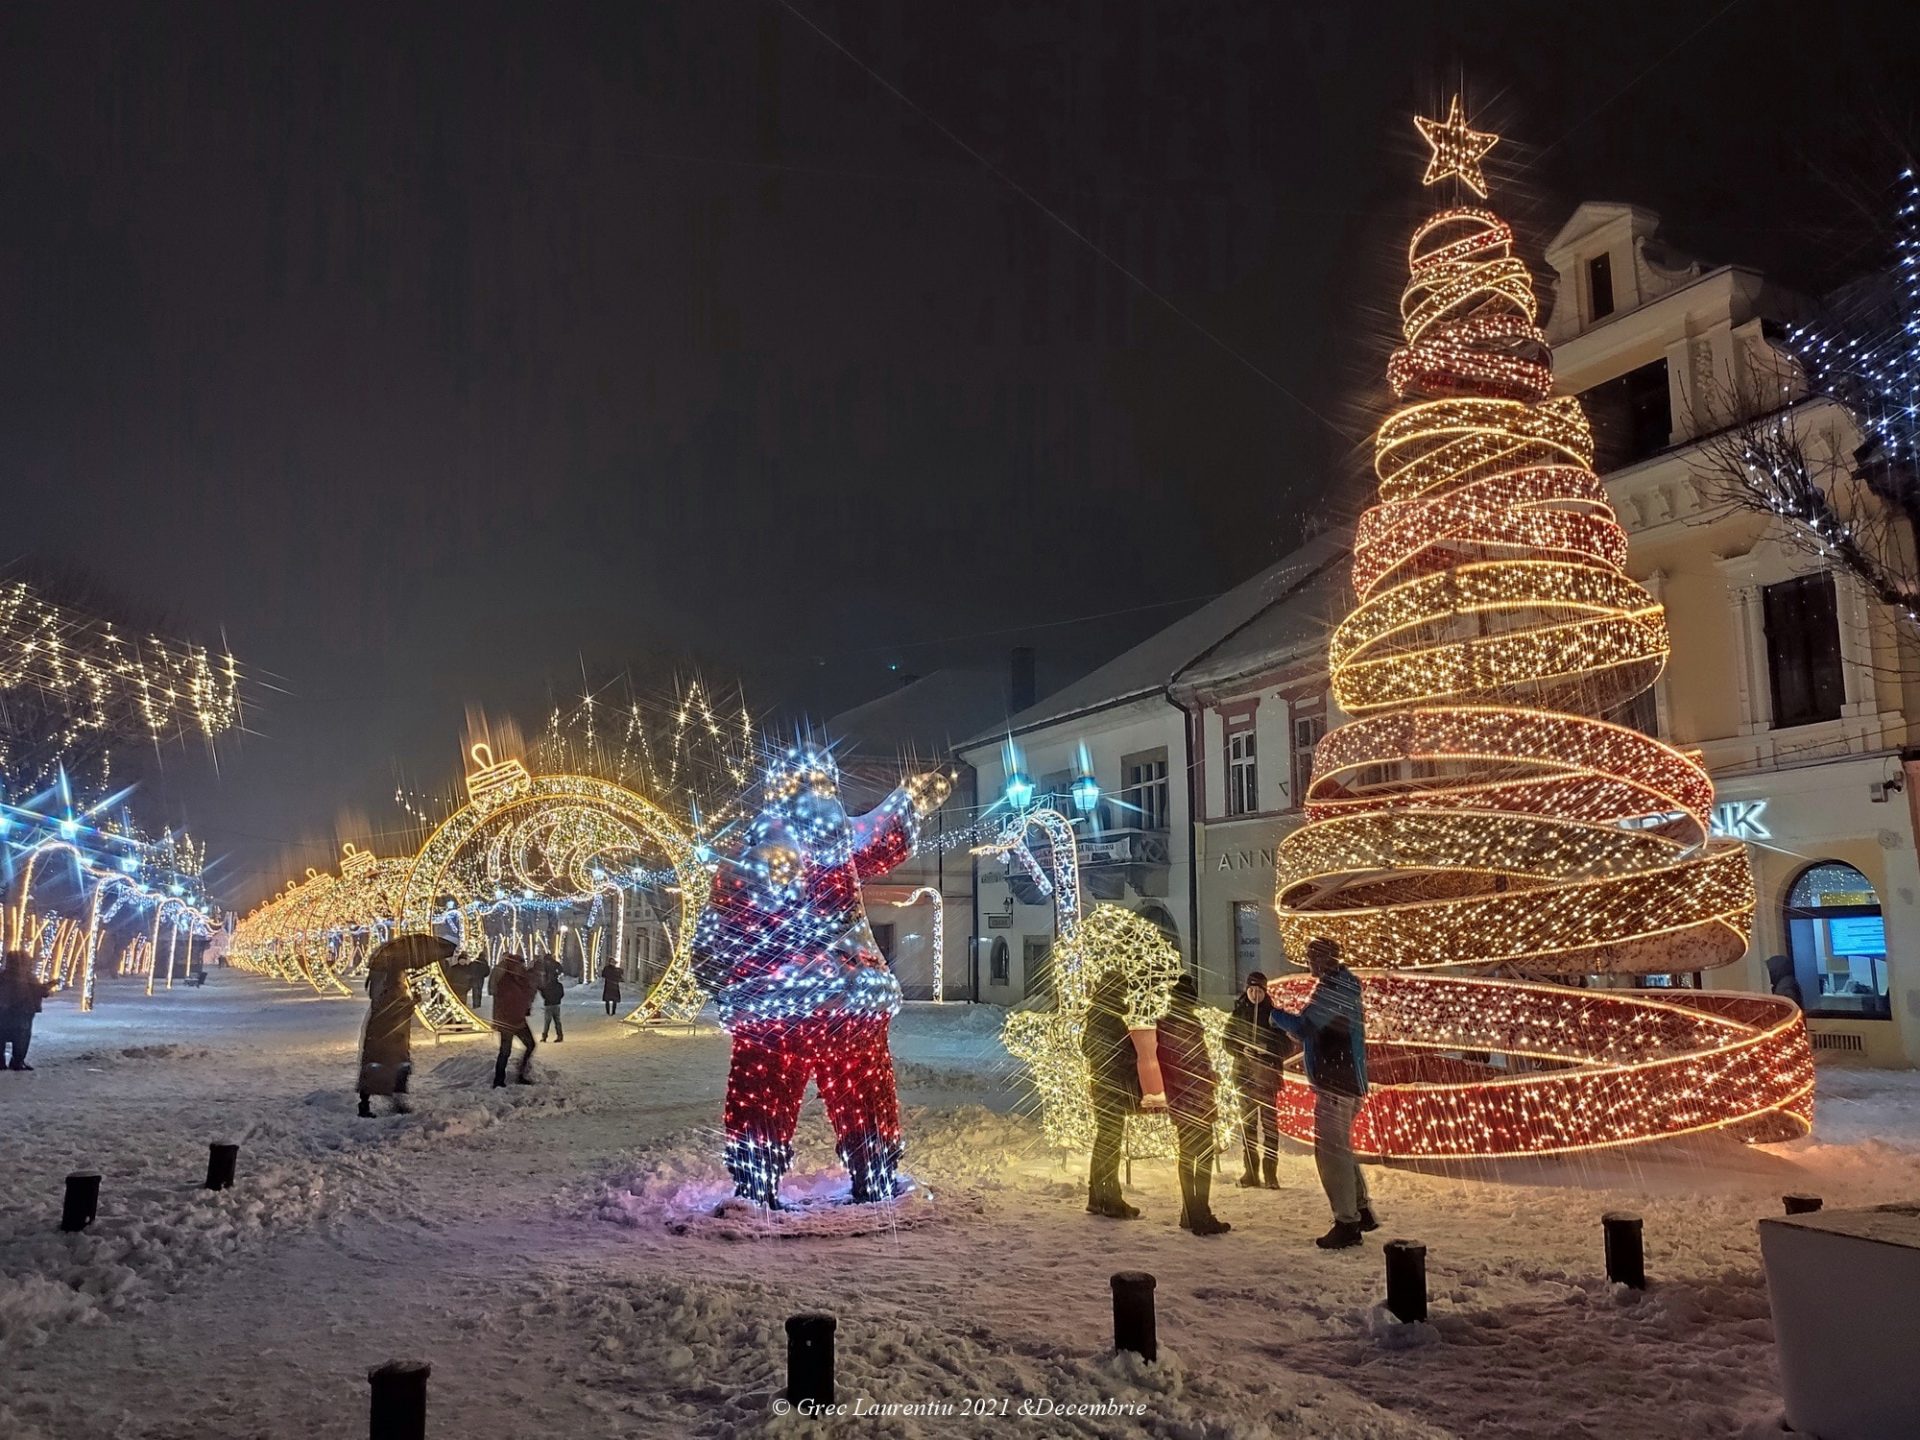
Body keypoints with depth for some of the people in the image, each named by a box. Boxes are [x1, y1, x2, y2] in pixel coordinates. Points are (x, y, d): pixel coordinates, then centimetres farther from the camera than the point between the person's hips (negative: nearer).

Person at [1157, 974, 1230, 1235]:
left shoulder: (1162, 1025, 9)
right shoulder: (1189, 1024, -13)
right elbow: (1200, 1063, -15)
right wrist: (1212, 1079, -3)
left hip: (1176, 1102, 8)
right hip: (1196, 1100, -8)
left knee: (1186, 1155, 14)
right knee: (1204, 1155, -5)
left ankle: (1190, 1214, 19)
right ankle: (1201, 1216, -9)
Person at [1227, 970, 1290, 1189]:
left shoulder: (1274, 1015, 4)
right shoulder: (1237, 1015, 7)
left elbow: (1288, 1044, 2)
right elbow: (1228, 1043, 7)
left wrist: (1269, 1048, -16)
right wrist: (1242, 1051, -12)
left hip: (1268, 1075, -1)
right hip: (1244, 1074, 1)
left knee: (1269, 1123, -5)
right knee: (1247, 1123, 1)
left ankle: (1271, 1174, -3)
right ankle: (1250, 1174, 5)